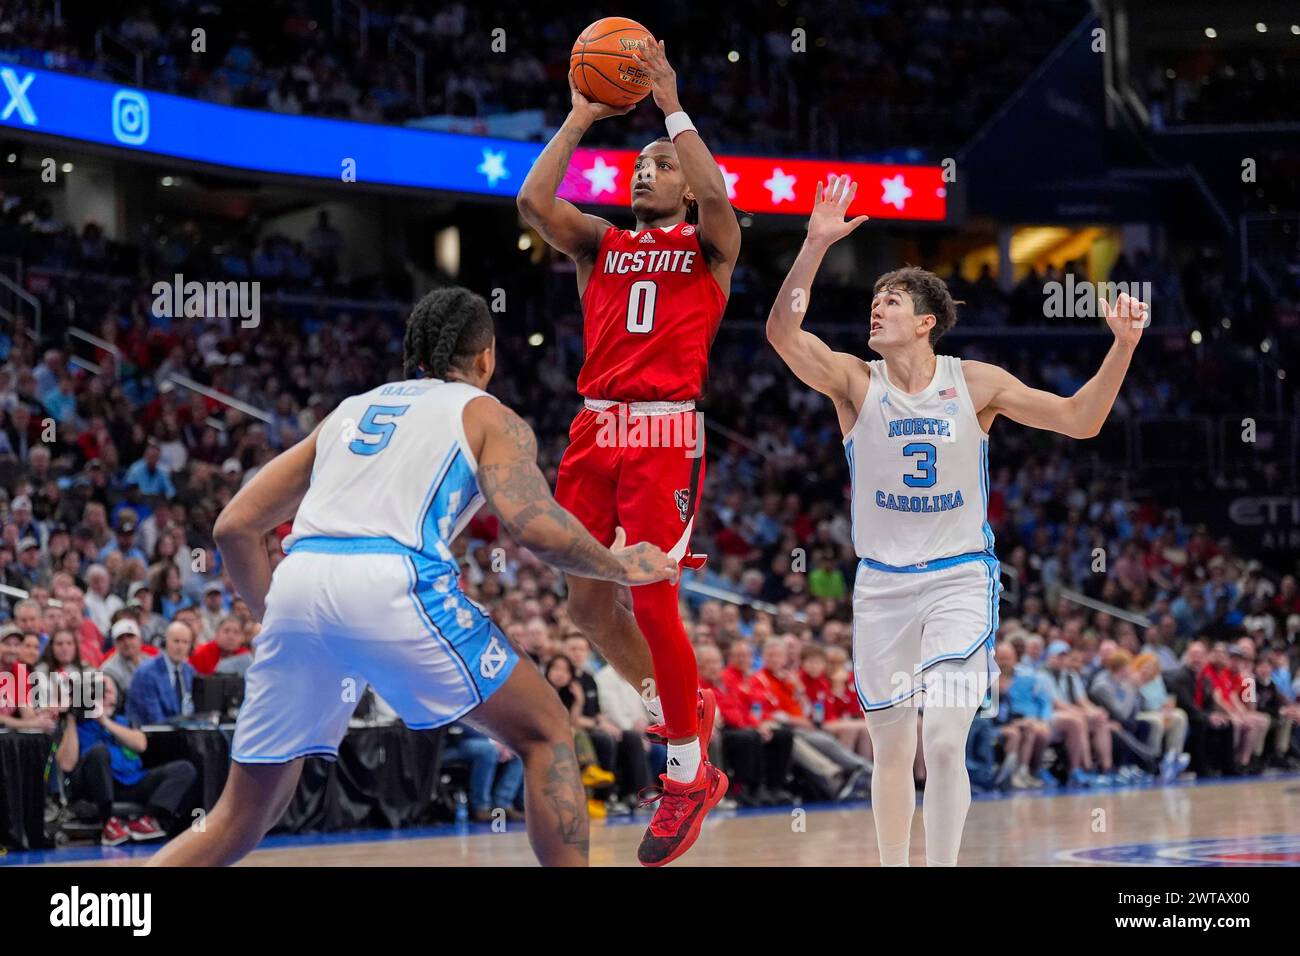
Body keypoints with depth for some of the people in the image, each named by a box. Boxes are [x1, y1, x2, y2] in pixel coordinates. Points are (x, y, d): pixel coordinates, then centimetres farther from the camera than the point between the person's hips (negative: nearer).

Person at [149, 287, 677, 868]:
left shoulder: (350, 410, 32)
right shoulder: (487, 416, 19)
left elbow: (235, 527, 26)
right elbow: (535, 526, 0)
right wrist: (618, 566, 17)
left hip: (297, 581, 5)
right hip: (391, 584, -5)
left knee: (242, 817, 15)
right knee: (543, 733, 14)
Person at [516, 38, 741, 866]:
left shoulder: (709, 247, 8)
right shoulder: (601, 244, 19)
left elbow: (715, 195, -15)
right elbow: (534, 201, 2)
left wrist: (672, 105, -10)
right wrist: (581, 119, 4)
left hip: (666, 432, -5)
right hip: (595, 427, 5)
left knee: (653, 598, -13)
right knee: (586, 596, 2)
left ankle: (691, 775, -2)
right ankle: (680, 707, 27)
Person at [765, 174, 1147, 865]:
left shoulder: (974, 383, -3)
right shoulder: (856, 383, -4)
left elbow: (1080, 420, 0)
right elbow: (783, 333, -21)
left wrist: (1121, 347, -14)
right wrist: (816, 244, -30)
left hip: (960, 580, -1)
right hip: (882, 583, 1)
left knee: (944, 742, -17)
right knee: (891, 749, 9)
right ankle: (893, 869, 25)